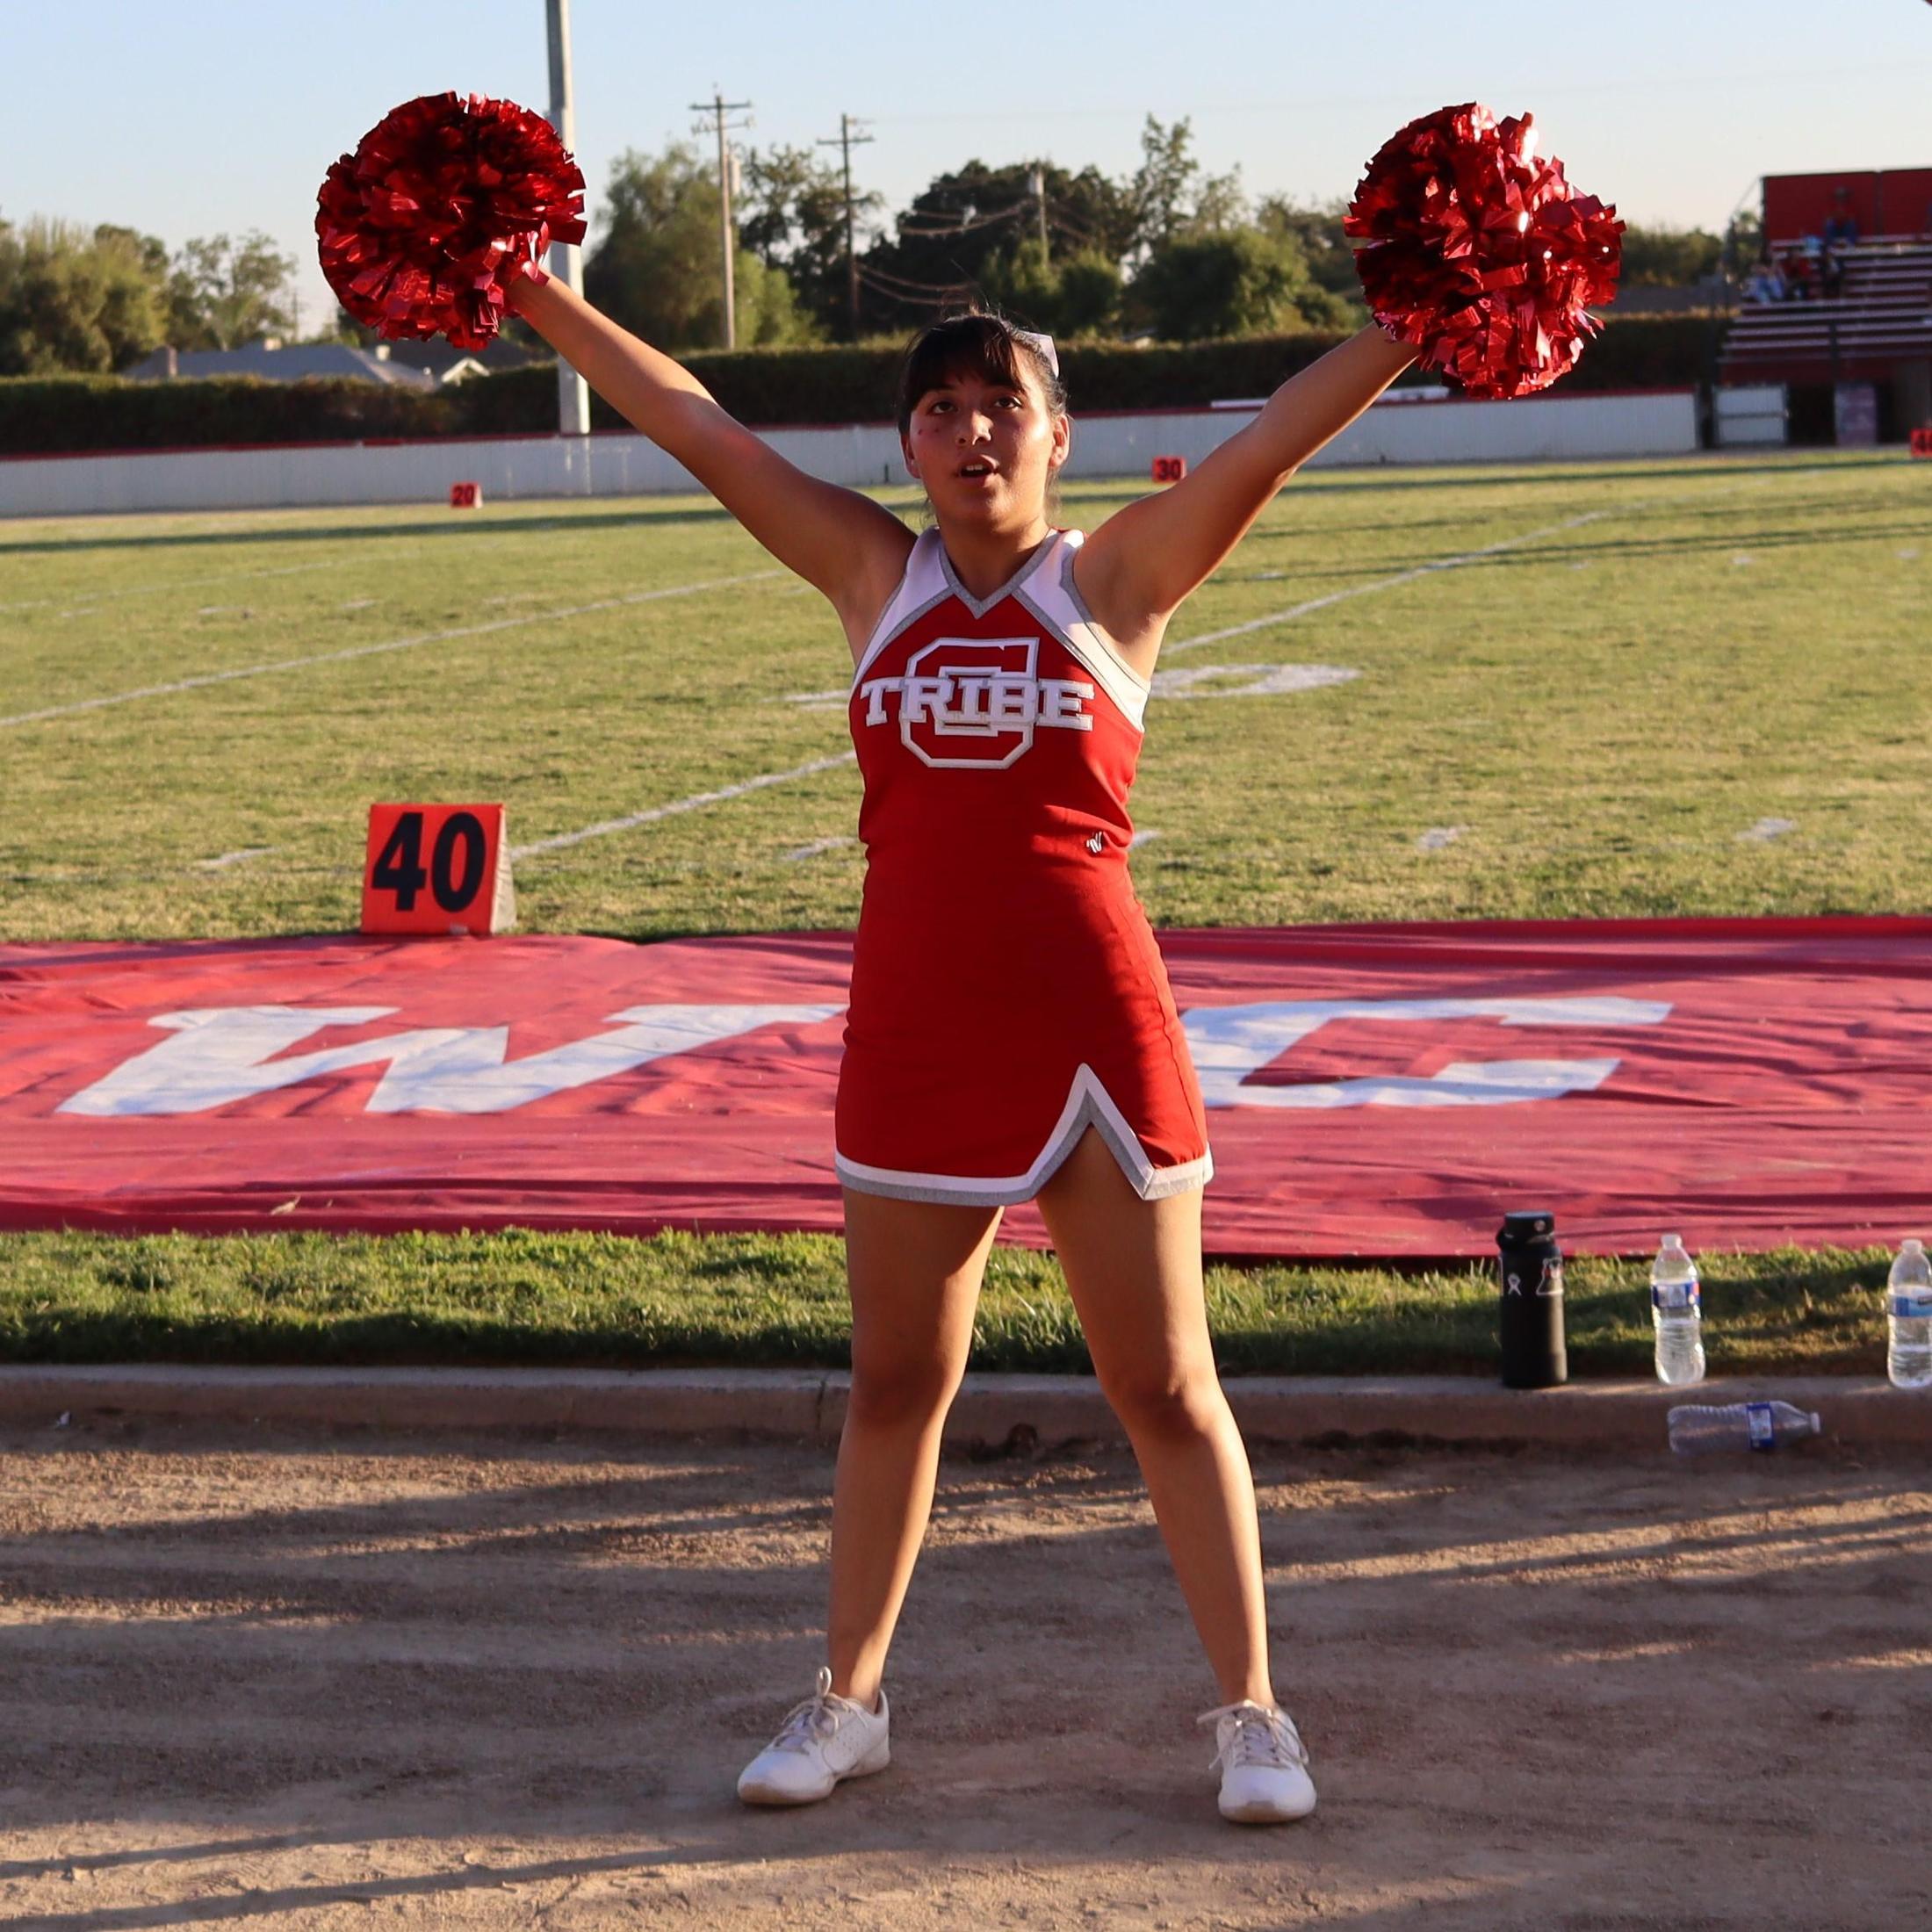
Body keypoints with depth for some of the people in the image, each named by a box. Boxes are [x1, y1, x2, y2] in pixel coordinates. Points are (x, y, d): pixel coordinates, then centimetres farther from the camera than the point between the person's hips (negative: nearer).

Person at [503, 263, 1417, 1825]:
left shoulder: (1117, 579, 1)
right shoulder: (874, 574, 8)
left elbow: (1285, 431, -8)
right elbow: (692, 423, 9)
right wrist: (534, 301, 9)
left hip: (1095, 1019, -3)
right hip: (914, 1023, 3)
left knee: (1165, 1385, 4)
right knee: (895, 1383, 14)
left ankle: (1252, 1709, 13)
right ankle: (849, 1699, 26)